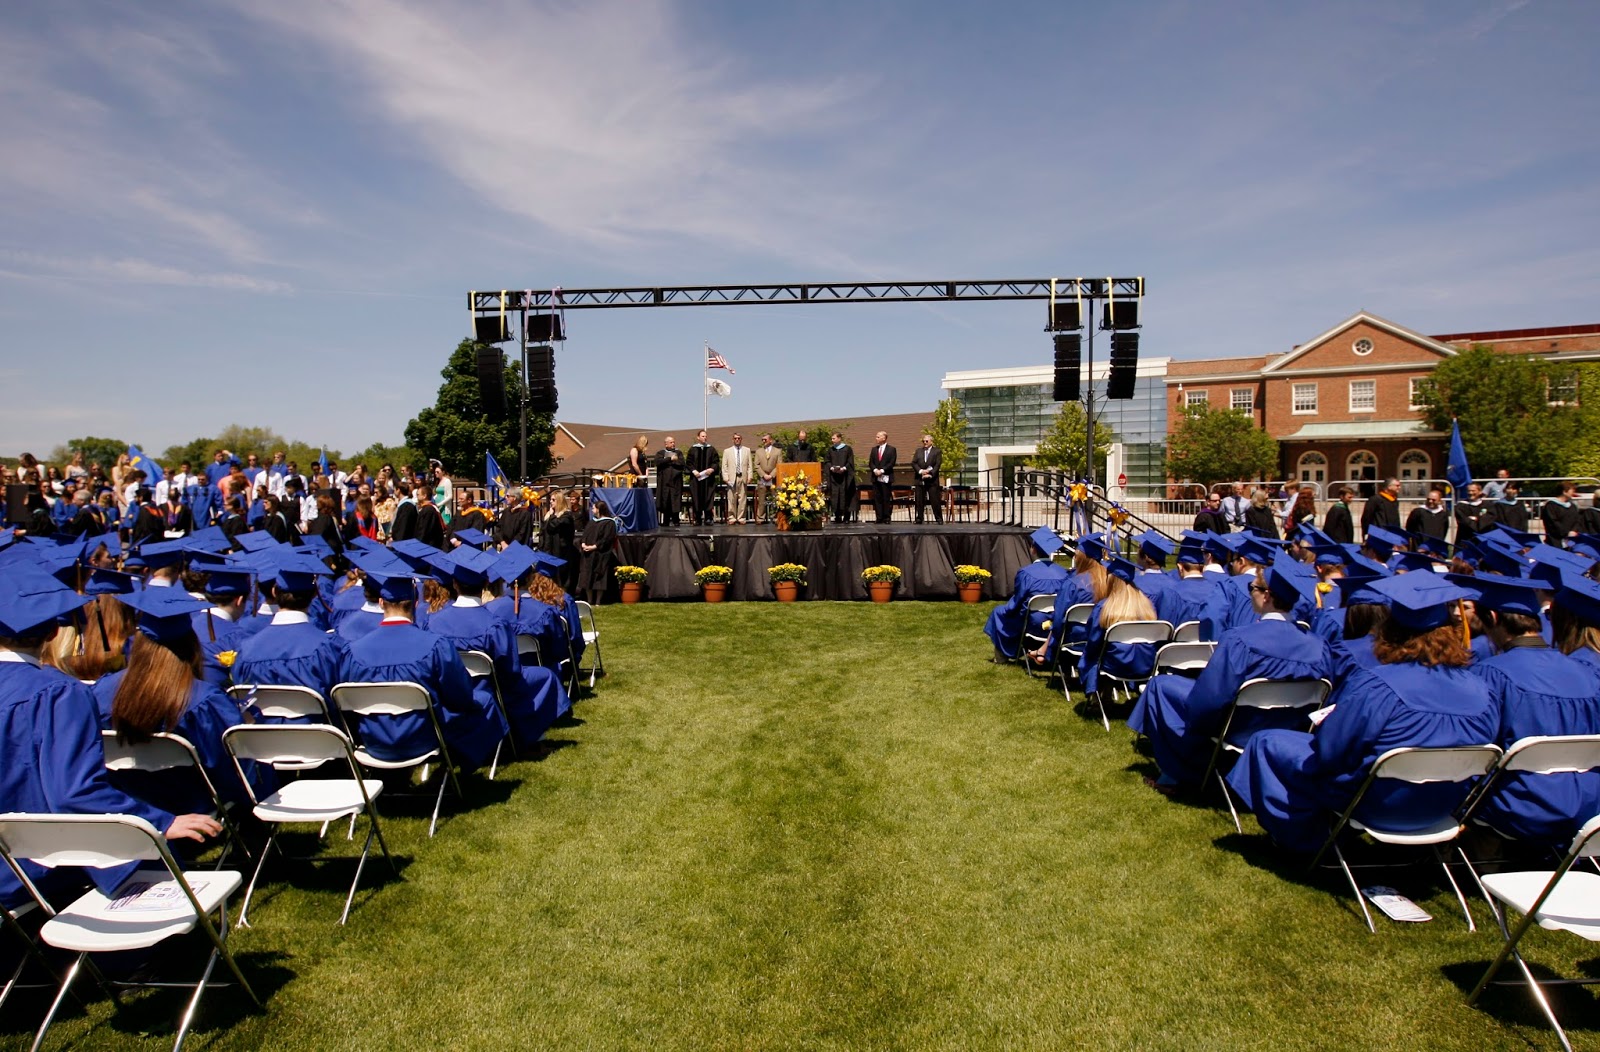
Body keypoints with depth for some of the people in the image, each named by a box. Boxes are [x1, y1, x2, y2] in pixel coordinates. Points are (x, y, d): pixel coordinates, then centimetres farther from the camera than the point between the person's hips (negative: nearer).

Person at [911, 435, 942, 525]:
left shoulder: (937, 451, 5)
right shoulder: (918, 451, 16)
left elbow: (938, 464, -4)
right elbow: (913, 463, 6)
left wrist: (930, 474, -15)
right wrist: (921, 471, -10)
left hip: (932, 479, -3)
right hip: (920, 479, 3)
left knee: (935, 500, -4)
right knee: (919, 501, 2)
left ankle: (939, 519, 2)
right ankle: (919, 519, 8)